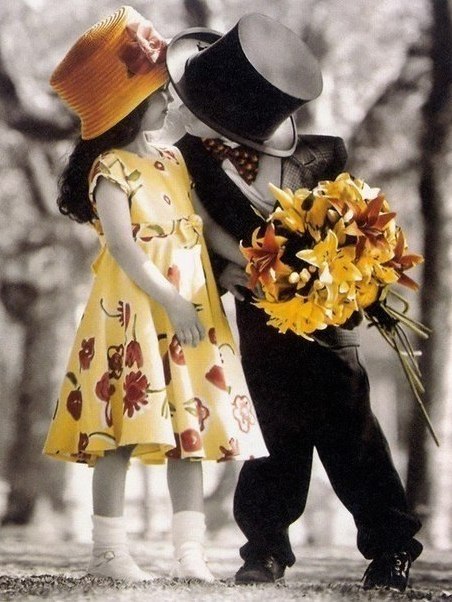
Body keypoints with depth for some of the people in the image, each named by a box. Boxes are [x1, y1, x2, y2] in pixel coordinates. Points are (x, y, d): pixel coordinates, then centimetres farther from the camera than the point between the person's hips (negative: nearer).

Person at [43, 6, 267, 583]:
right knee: (122, 428, -6)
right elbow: (123, 249, -16)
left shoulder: (173, 161, 15)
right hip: (132, 313, -7)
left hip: (191, 310, 7)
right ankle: (107, 548, 0)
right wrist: (170, 302, -22)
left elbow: (208, 228, 14)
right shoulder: (110, 170, -7)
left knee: (191, 426, 3)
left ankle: (189, 550, 5)